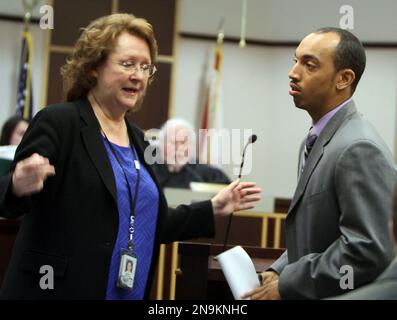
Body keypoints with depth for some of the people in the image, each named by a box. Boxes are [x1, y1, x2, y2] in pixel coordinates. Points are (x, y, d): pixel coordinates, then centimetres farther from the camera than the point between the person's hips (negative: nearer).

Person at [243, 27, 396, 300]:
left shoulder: (359, 148, -20)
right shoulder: (317, 141, 10)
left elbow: (369, 250, -26)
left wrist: (286, 285, -19)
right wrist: (277, 272, 3)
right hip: (307, 292, 9)